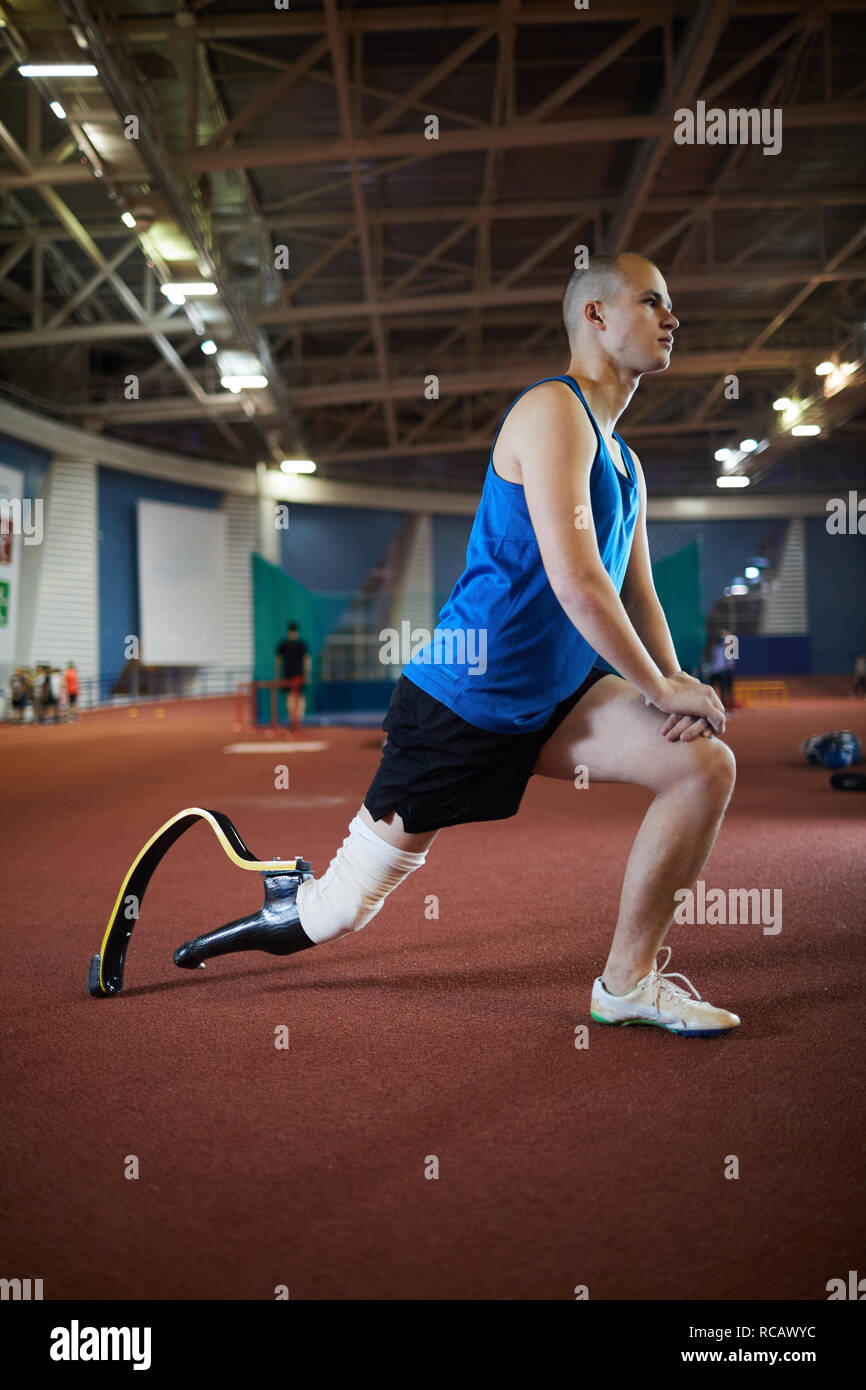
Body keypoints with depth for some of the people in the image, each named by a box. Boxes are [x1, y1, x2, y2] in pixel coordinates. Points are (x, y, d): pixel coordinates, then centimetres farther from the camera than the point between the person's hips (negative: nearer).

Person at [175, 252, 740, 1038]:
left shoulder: (626, 464, 15)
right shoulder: (552, 412, -15)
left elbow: (638, 596, 15)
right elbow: (576, 582, -24)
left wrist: (676, 686, -3)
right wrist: (661, 688, -14)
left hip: (552, 700, 8)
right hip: (462, 705, -8)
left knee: (707, 765, -8)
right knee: (341, 908, -1)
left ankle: (629, 981, 3)